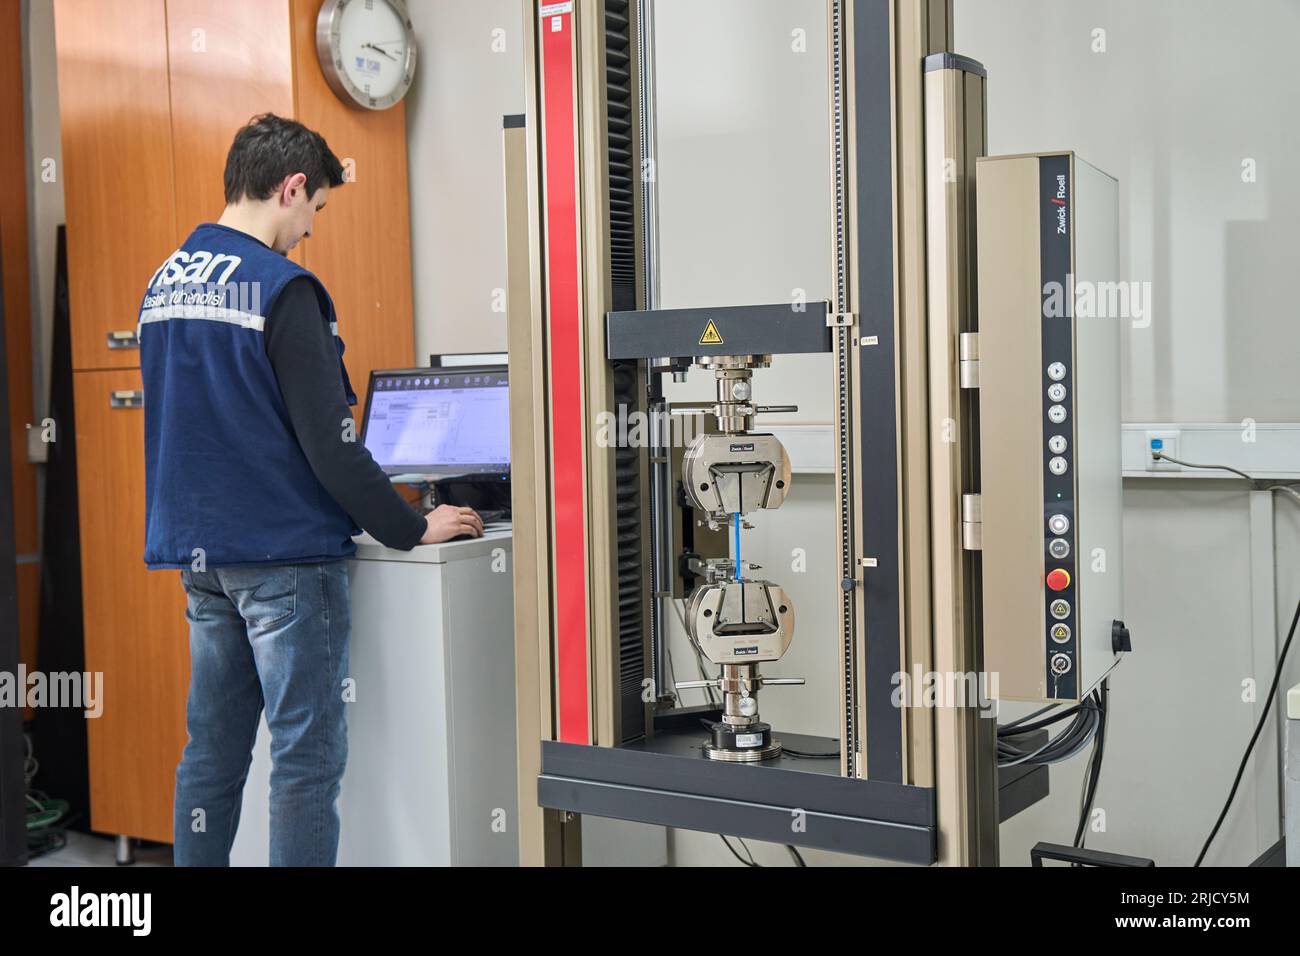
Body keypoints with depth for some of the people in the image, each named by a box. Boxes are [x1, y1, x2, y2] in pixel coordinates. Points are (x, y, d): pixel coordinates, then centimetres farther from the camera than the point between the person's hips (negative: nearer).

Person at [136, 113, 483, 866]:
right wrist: (413, 530, -7)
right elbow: (329, 443, -17)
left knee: (213, 749, 14)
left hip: (199, 550, 8)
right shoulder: (283, 289, -14)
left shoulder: (165, 281, 11)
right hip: (283, 555, -8)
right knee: (307, 758, -1)